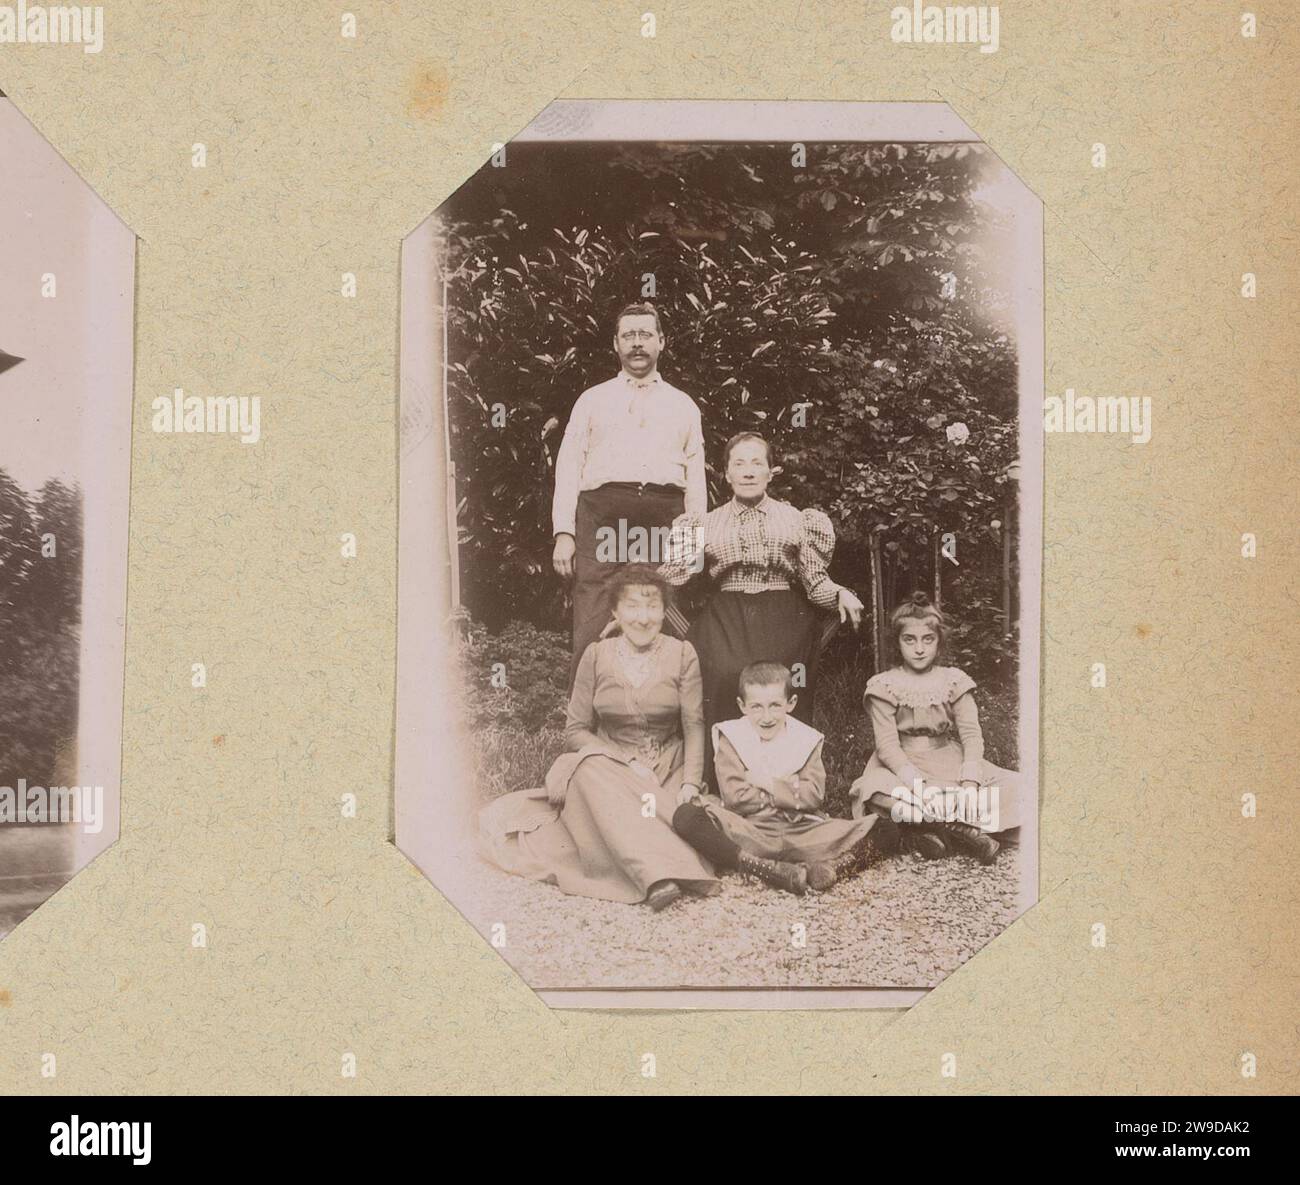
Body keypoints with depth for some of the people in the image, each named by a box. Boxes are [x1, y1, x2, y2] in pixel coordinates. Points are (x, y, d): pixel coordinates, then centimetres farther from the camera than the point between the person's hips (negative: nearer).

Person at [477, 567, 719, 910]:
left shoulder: (682, 654, 1)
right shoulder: (596, 656, 1)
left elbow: (694, 726, -4)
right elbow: (575, 730, 0)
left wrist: (691, 784, -20)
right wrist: (629, 763, -15)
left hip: (667, 770, 0)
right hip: (608, 763, 1)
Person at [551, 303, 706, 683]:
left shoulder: (684, 405, 23)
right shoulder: (592, 400, 19)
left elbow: (696, 478, 18)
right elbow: (569, 467, 11)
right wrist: (564, 534, -2)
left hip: (666, 522, 1)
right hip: (602, 513, -1)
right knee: (592, 633, -11)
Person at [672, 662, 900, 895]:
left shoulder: (806, 739, 10)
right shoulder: (730, 737, 4)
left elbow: (814, 796, -3)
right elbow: (735, 798, -9)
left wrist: (768, 783, -7)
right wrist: (791, 789, -3)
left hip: (800, 835, 2)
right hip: (747, 833, -2)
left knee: (886, 830, -15)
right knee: (686, 816, -33)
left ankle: (830, 869, -43)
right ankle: (775, 872, -44)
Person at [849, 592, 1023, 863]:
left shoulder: (954, 680, 5)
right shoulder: (884, 686, -2)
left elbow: (972, 736, -4)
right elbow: (887, 745, -11)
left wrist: (969, 786, -22)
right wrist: (922, 788, -27)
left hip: (952, 765, 3)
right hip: (903, 770, -3)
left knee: (1016, 787, -20)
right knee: (873, 790, -38)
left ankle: (932, 828, -28)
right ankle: (962, 829, -32)